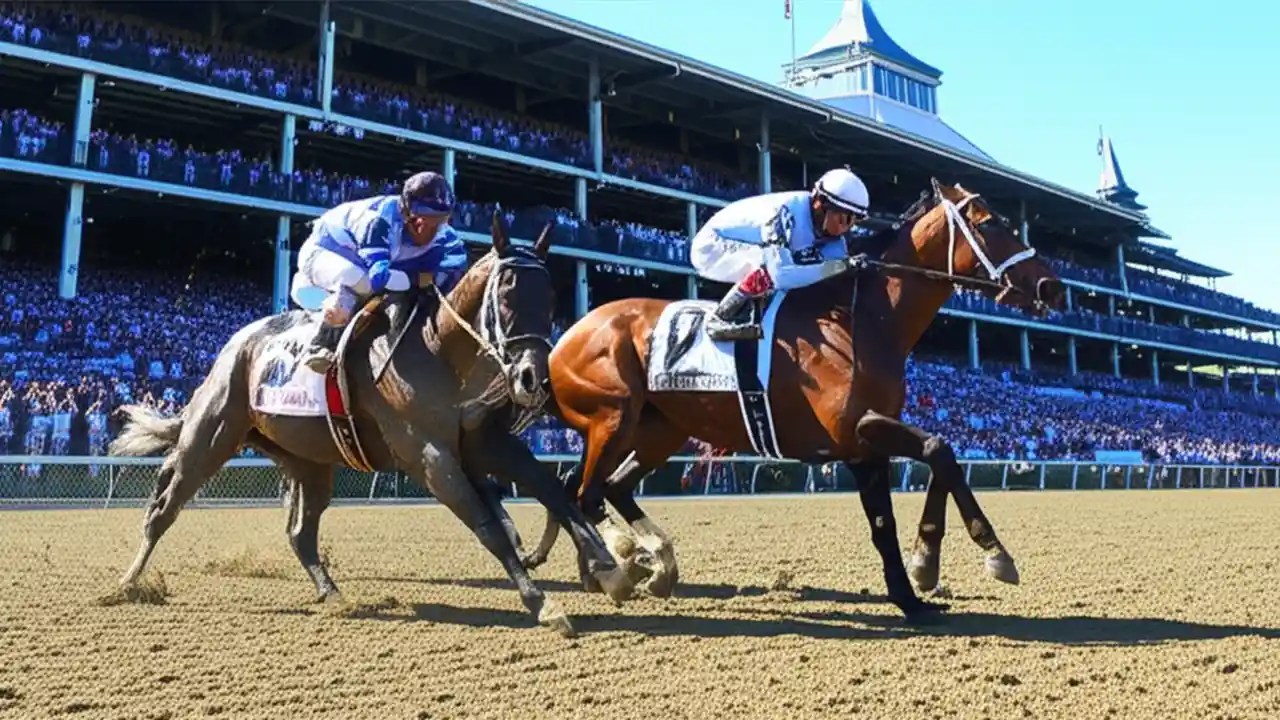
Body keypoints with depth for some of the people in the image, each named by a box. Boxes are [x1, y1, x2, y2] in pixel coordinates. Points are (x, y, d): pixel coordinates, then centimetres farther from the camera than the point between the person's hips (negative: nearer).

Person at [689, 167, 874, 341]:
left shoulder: (825, 224, -7)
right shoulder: (787, 213, -33)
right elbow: (782, 274, -38)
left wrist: (852, 265, -29)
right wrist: (841, 265, -32)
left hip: (737, 249, 9)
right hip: (711, 246, -9)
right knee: (770, 264, -32)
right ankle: (718, 319, -20)